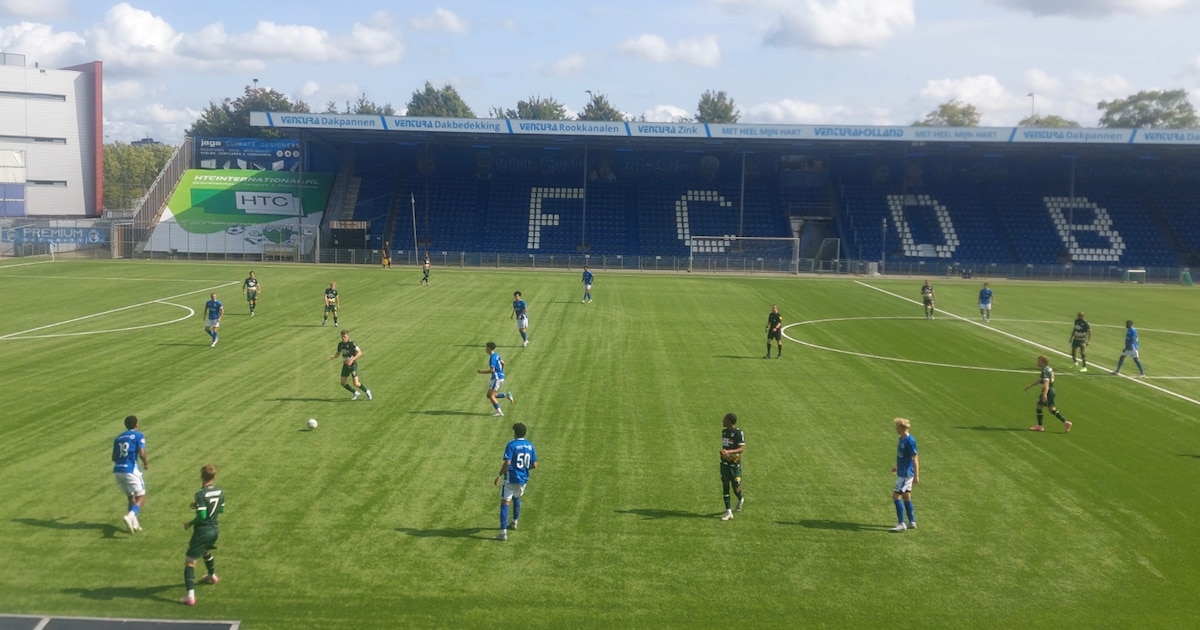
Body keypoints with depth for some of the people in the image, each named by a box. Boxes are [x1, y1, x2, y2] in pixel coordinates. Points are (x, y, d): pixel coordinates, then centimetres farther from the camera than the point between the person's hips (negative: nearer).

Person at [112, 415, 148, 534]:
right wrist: (145, 463, 5)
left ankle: (134, 523, 8)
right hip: (131, 470, -6)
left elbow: (114, 458, 19)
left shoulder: (118, 438, 17)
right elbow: (141, 453, -14)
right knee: (141, 497, 0)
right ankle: (130, 516, -26)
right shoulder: (138, 436, -1)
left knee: (130, 497, 17)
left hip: (117, 470, 6)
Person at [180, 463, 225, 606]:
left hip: (203, 531, -7)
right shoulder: (219, 492, 1)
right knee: (206, 551, 37)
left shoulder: (201, 494, -21)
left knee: (189, 561, -4)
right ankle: (212, 576, 61)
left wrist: (190, 523, -8)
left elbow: (202, 515, -25)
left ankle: (190, 596, -16)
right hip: (215, 529, 7)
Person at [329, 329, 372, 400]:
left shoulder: (352, 344, -17)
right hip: (345, 365, 6)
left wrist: (352, 359, -32)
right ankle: (355, 393, 23)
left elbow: (360, 352, -20)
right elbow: (338, 353, 15)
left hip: (353, 364, -6)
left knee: (356, 383, -14)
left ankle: (366, 391, 13)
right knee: (343, 383, 1)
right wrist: (333, 356, -8)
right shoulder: (340, 344, 3)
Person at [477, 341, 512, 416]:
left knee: (491, 395, -4)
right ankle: (506, 395, 4)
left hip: (497, 378, -9)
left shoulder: (492, 358, -18)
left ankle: (499, 412, -8)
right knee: (489, 395, 13)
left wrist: (482, 372, -16)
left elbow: (492, 370, -25)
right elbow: (503, 363, 24)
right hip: (501, 377, 9)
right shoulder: (496, 355, 11)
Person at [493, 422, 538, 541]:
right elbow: (534, 465, 4)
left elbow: (507, 463, -20)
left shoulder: (511, 445, -12)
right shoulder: (530, 445, 4)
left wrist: (499, 476, -11)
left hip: (511, 479, -6)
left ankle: (503, 532, -16)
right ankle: (514, 522, 46)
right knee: (516, 498, 31)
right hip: (523, 479, 6)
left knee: (505, 503, -5)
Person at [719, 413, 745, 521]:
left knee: (736, 487, 0)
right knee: (725, 486, -1)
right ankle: (728, 512, 1)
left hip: (735, 464, -6)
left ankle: (741, 499, 36)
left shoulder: (739, 433, -14)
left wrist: (729, 452, -33)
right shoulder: (724, 431, 8)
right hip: (724, 463, 6)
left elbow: (742, 449, -22)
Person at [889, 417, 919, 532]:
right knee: (906, 496, 14)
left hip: (906, 474, -10)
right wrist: (898, 467, 30)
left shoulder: (910, 441, -20)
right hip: (903, 472, 10)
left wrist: (916, 476, -20)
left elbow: (915, 459, -20)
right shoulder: (902, 439, 7)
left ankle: (901, 524, -5)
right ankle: (912, 522, 21)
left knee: (896, 496, -9)